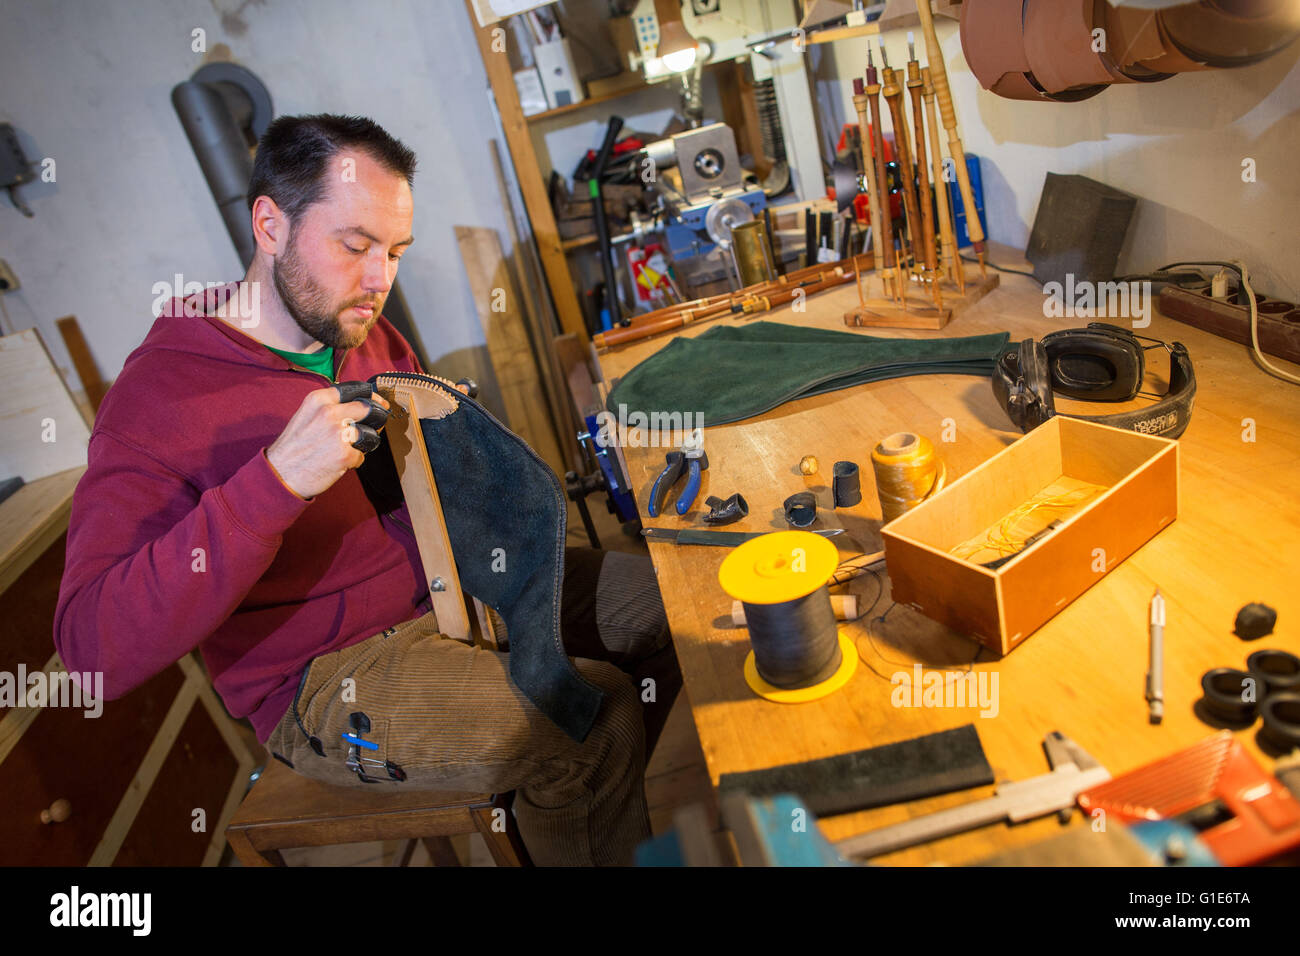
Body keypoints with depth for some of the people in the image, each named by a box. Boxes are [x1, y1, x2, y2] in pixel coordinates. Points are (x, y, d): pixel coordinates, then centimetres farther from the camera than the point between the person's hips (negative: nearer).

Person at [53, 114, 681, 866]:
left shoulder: (373, 339, 5)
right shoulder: (159, 392, -17)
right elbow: (95, 648, -27)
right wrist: (277, 479, -36)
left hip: (447, 583, 8)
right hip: (323, 679, -7)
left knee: (667, 601, 7)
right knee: (597, 719, -25)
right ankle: (598, 845, 10)